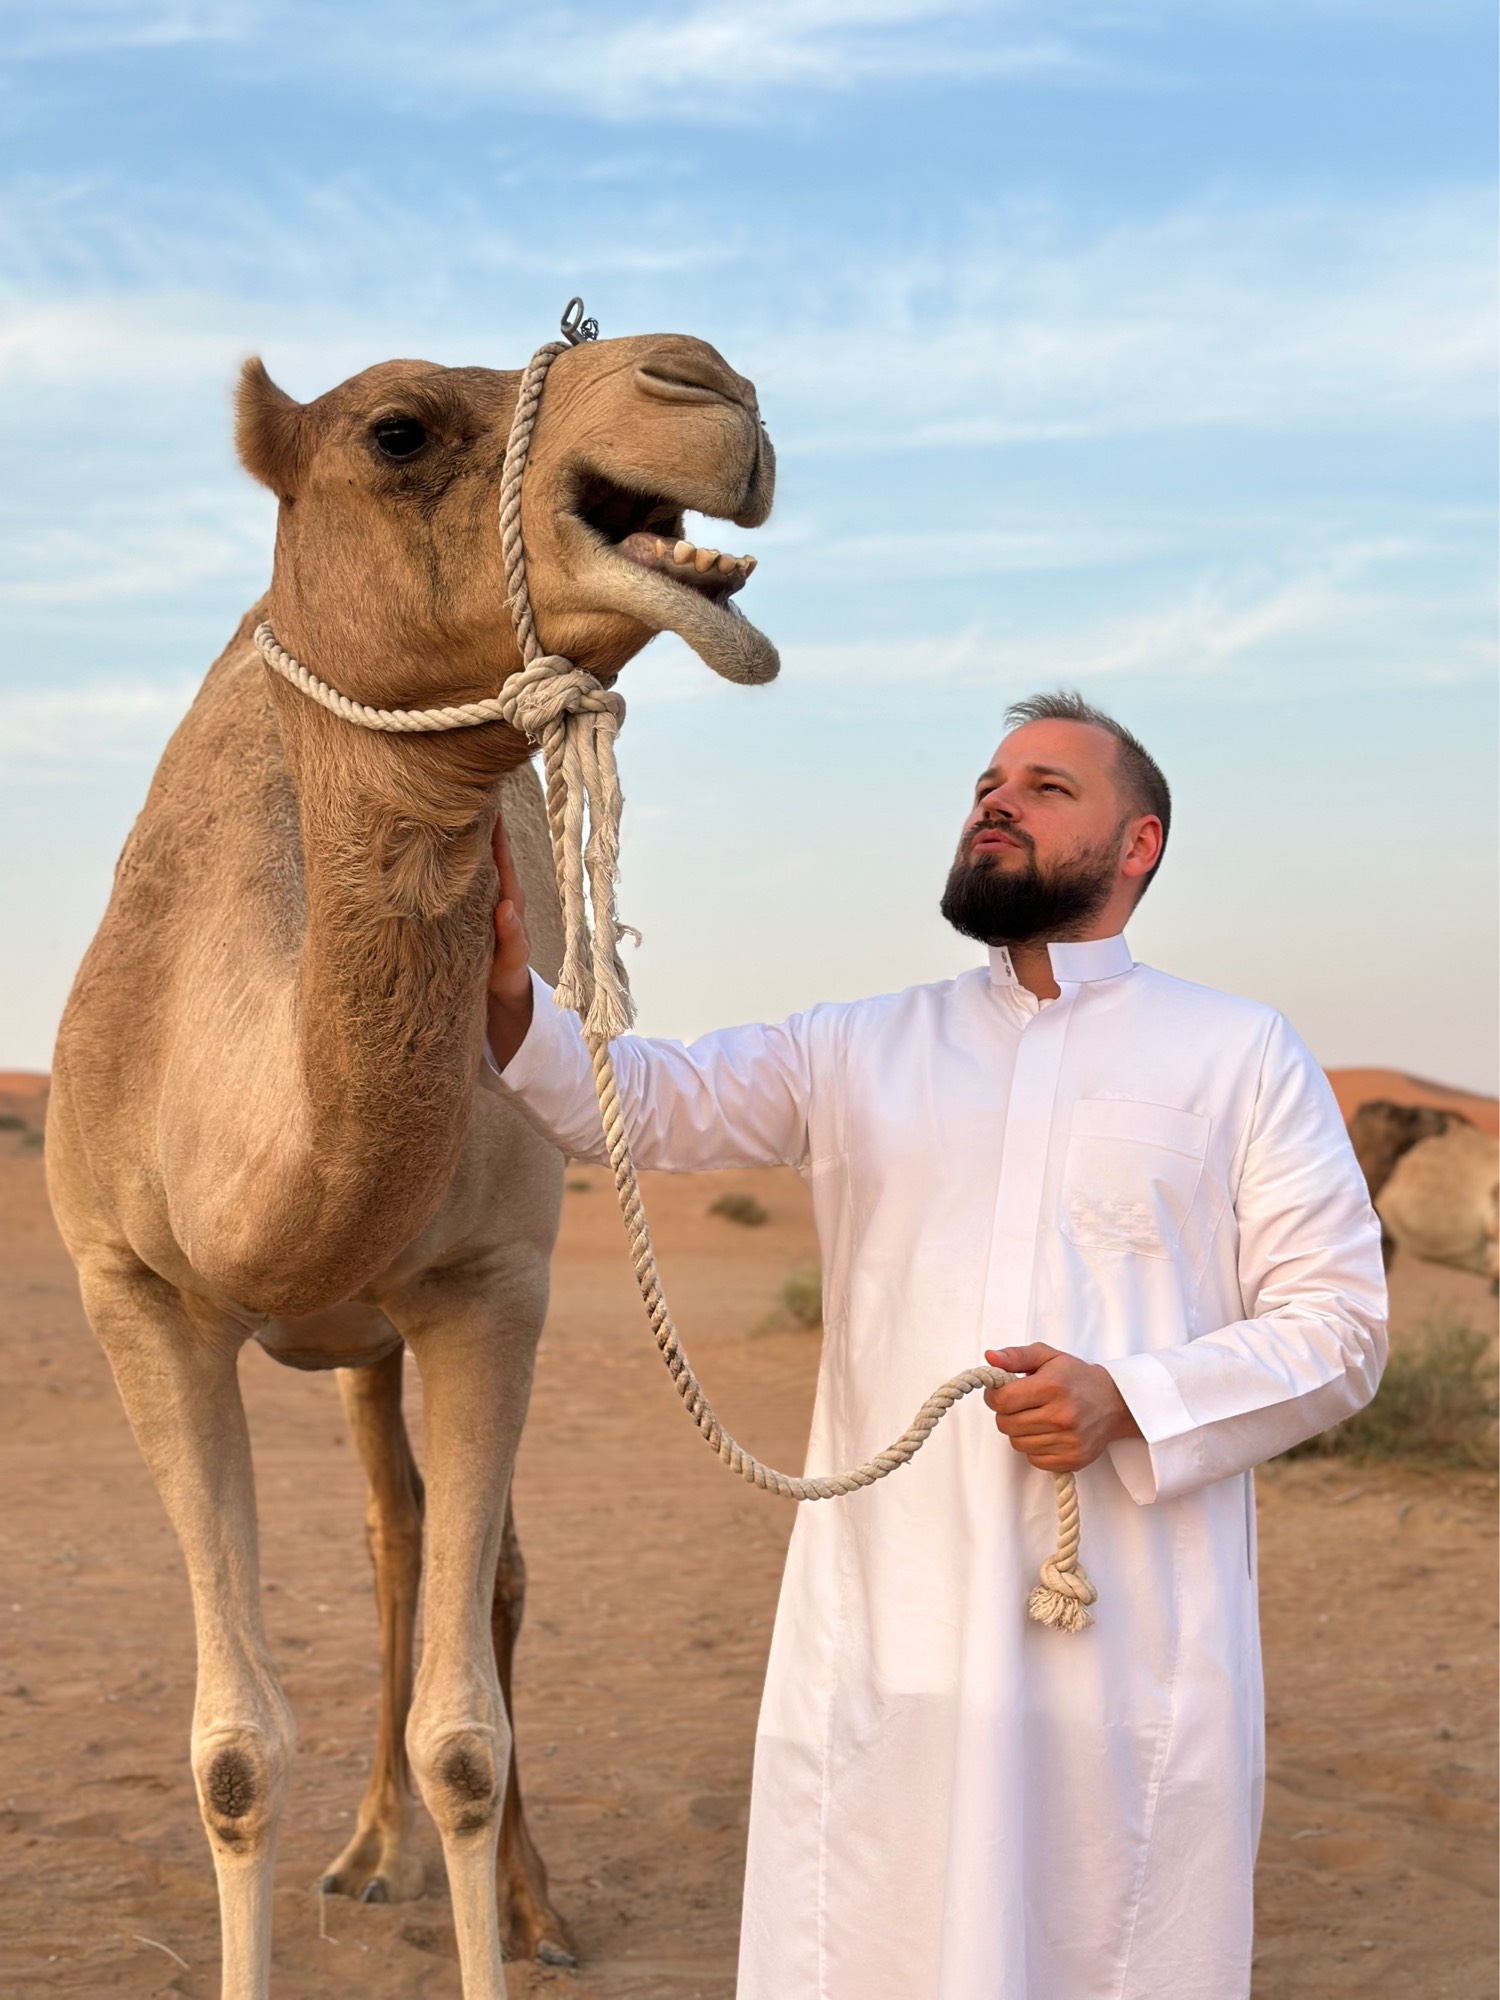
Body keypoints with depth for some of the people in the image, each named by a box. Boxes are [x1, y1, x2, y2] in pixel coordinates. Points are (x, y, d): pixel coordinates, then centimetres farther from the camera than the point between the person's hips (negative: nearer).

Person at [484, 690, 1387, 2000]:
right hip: (883, 1636, 2)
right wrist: (512, 1001, -19)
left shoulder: (1242, 1055, 7)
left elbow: (1338, 1326, 3)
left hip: (1129, 1647, -2)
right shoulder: (858, 1052, 14)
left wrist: (1131, 1401, -14)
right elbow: (645, 1102, 2)